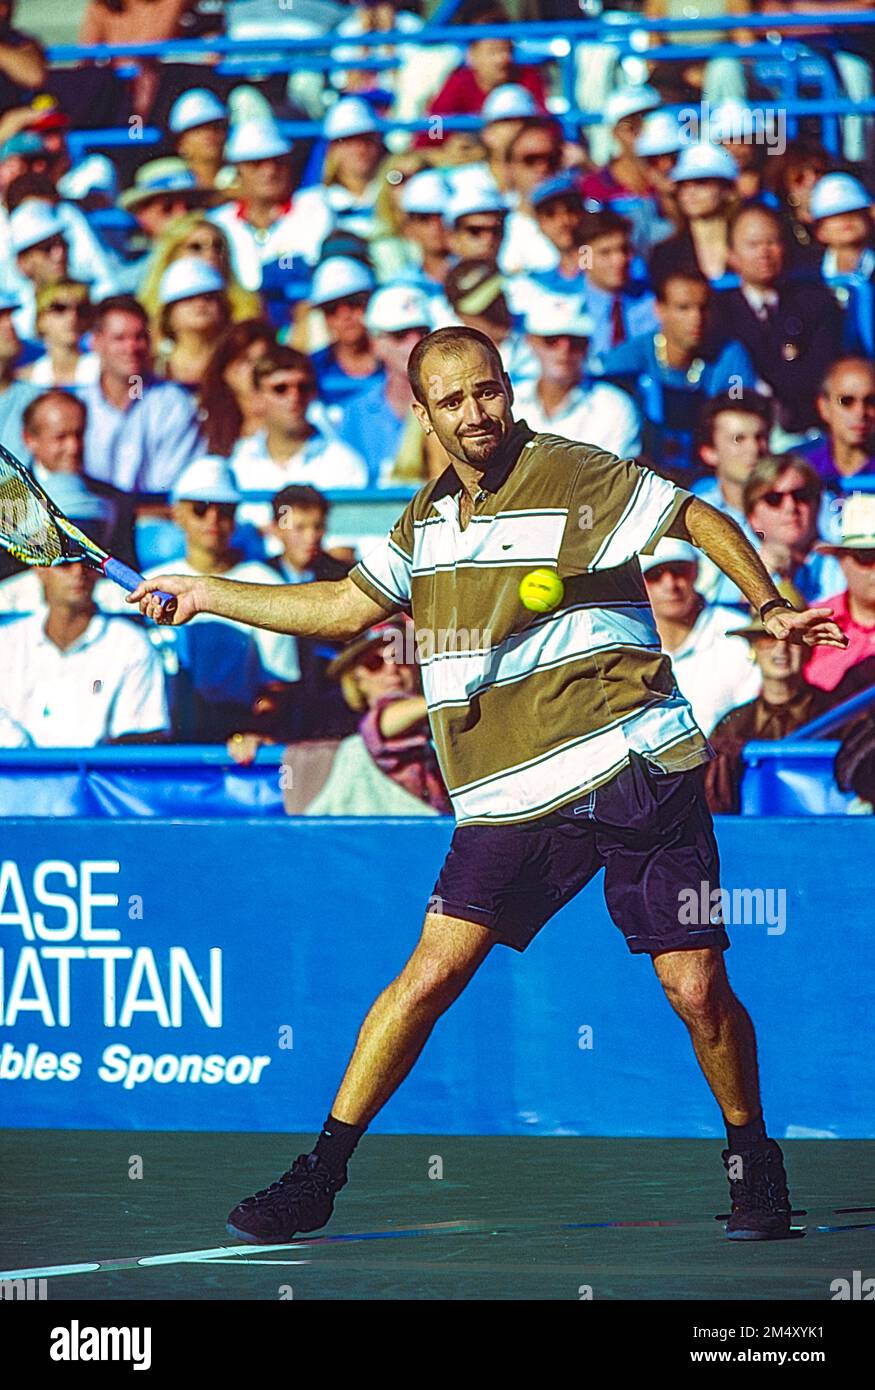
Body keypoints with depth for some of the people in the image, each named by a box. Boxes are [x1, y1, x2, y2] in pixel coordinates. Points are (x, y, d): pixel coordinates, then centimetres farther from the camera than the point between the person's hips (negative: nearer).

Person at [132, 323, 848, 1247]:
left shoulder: (574, 477, -3)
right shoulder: (426, 518, 15)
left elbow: (696, 517, 3)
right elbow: (347, 608, 26)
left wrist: (768, 605, -10)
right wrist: (206, 594, 27)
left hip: (638, 770, -4)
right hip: (508, 803, 4)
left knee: (696, 990, -7)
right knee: (432, 974, -7)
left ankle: (752, 1161, 17)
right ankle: (319, 1177, 0)